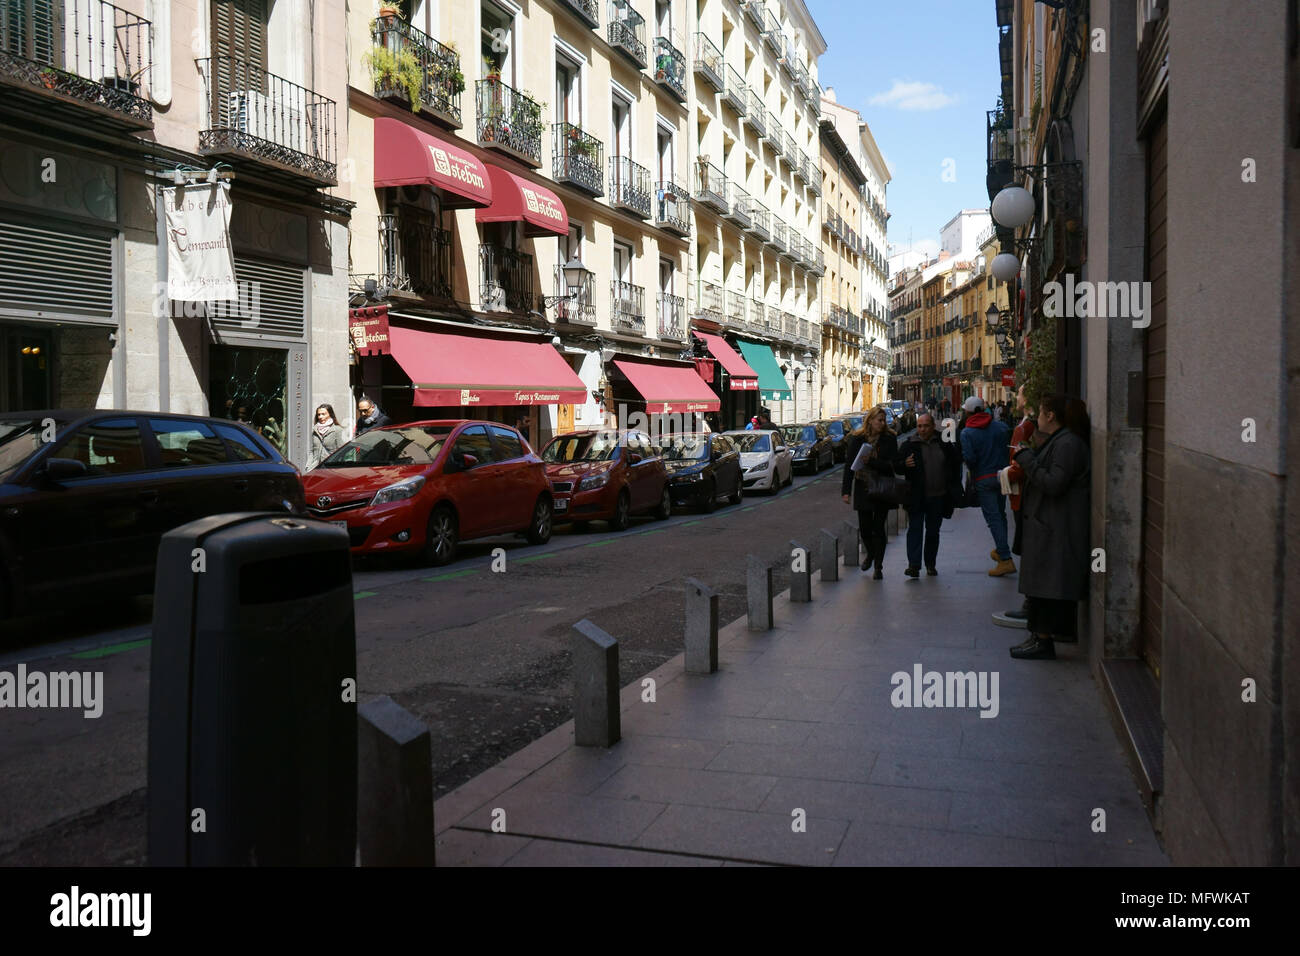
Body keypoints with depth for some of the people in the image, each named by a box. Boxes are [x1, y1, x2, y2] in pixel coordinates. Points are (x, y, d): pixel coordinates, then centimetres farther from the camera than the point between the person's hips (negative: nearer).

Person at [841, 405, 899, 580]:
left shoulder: (889, 439, -1)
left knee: (878, 527, 0)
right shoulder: (857, 439, 0)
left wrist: (870, 462, -21)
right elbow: (849, 464, 0)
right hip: (863, 489, 1)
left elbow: (893, 464, -9)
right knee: (864, 527, 6)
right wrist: (846, 490, -5)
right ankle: (871, 553, 36)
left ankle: (878, 566, 10)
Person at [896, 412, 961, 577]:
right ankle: (913, 565, -11)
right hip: (916, 497, -2)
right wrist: (905, 464, -24)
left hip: (938, 497, 2)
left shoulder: (944, 444, 5)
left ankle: (930, 564, 22)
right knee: (914, 529, -9)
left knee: (933, 531, 11)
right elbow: (897, 466, -1)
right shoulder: (909, 445, 0)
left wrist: (954, 487, 8)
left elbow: (956, 463, 17)